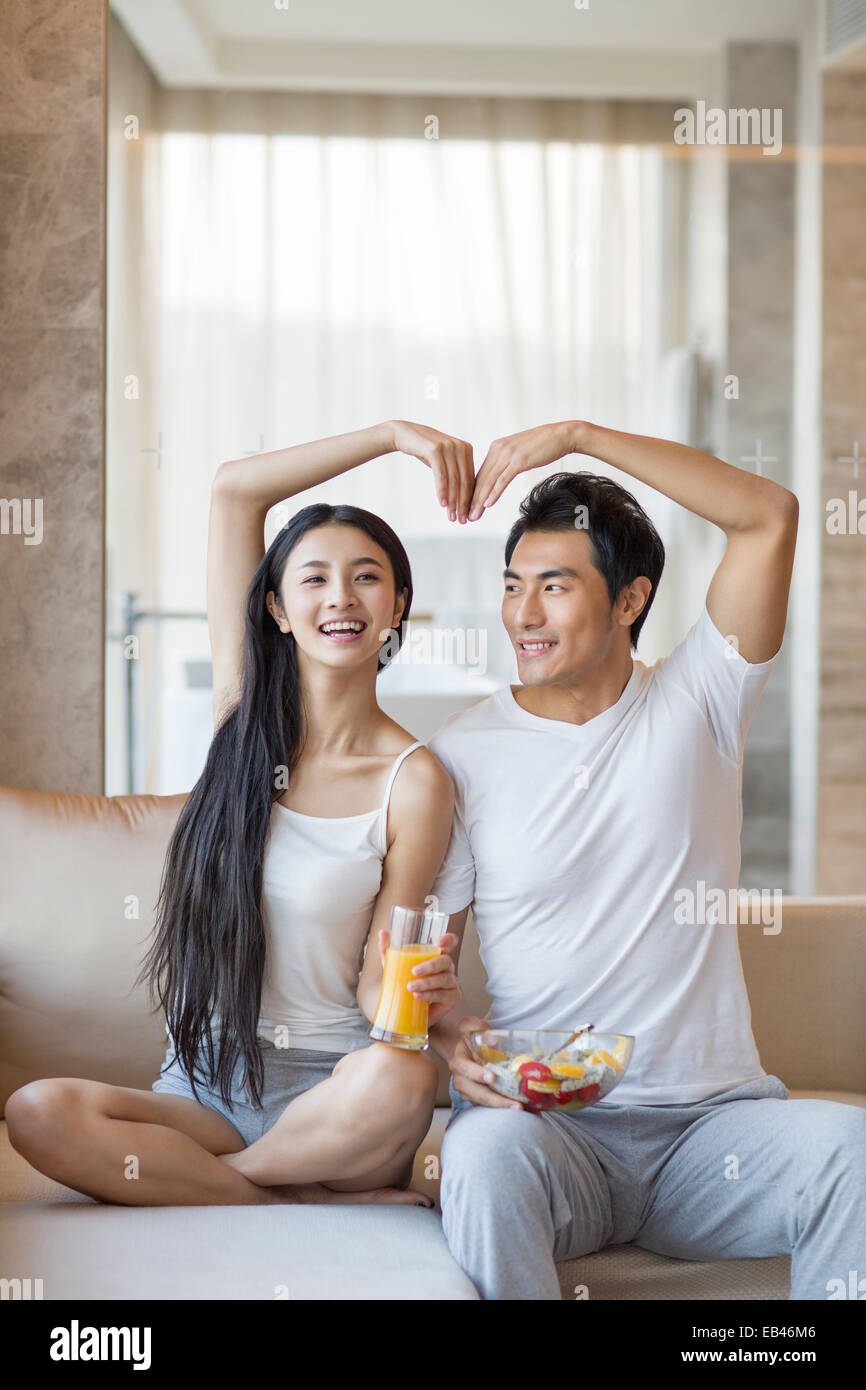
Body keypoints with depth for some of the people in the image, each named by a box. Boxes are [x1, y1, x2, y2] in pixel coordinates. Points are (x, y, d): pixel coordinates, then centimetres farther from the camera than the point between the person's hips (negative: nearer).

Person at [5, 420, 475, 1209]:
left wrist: (417, 995, -25)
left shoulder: (414, 780, -3)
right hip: (203, 1082, 2)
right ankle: (324, 1202, -18)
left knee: (403, 1080, -37)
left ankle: (197, 1181, -12)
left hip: (329, 1086, -2)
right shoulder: (246, 712, 6)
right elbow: (234, 489, 3)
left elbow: (377, 981, -2)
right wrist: (392, 435, -2)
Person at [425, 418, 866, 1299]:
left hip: (712, 1114, 1)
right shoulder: (460, 755, 5)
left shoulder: (695, 706, 6)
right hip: (547, 1122, -1)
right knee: (486, 1148, -36)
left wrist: (581, 436, -10)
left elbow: (770, 516, -4)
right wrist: (451, 1037, -20)